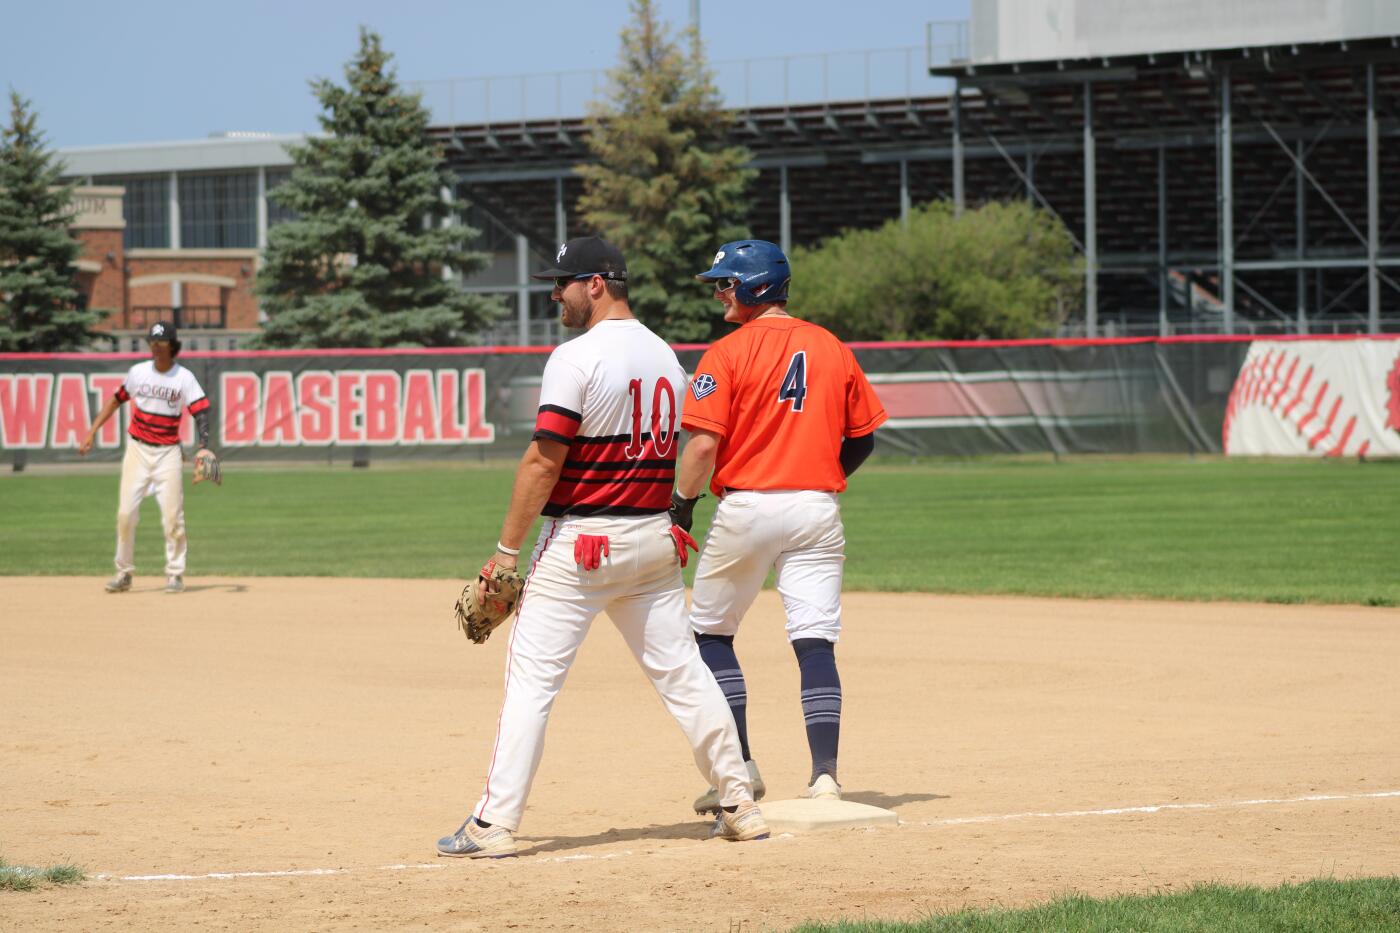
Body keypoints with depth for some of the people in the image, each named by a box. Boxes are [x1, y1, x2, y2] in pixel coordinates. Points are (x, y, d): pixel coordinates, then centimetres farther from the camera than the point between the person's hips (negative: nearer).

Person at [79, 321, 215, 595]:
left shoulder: (184, 378, -6)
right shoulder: (138, 372, 1)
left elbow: (201, 412, -15)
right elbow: (116, 400, 12)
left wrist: (204, 446, -30)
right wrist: (91, 432, 8)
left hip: (168, 452, -2)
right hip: (138, 449, 2)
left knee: (173, 515, -5)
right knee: (126, 513, -2)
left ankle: (175, 573, 7)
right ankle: (124, 572, 9)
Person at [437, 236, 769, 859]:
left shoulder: (577, 358, -13)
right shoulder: (666, 357, 11)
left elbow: (544, 461, -16)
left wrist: (506, 551, -11)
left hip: (579, 541, -7)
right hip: (655, 538, 7)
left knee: (531, 679, -4)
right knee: (682, 672, 12)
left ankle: (494, 824, -7)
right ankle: (739, 806, 14)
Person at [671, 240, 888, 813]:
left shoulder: (729, 352, -7)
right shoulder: (834, 350, 8)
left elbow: (704, 445, -13)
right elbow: (863, 438, 12)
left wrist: (681, 506, -3)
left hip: (746, 506, -4)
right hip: (817, 509, 4)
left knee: (710, 632, 12)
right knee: (815, 642, 1)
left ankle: (739, 768, 8)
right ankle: (825, 774, -10)